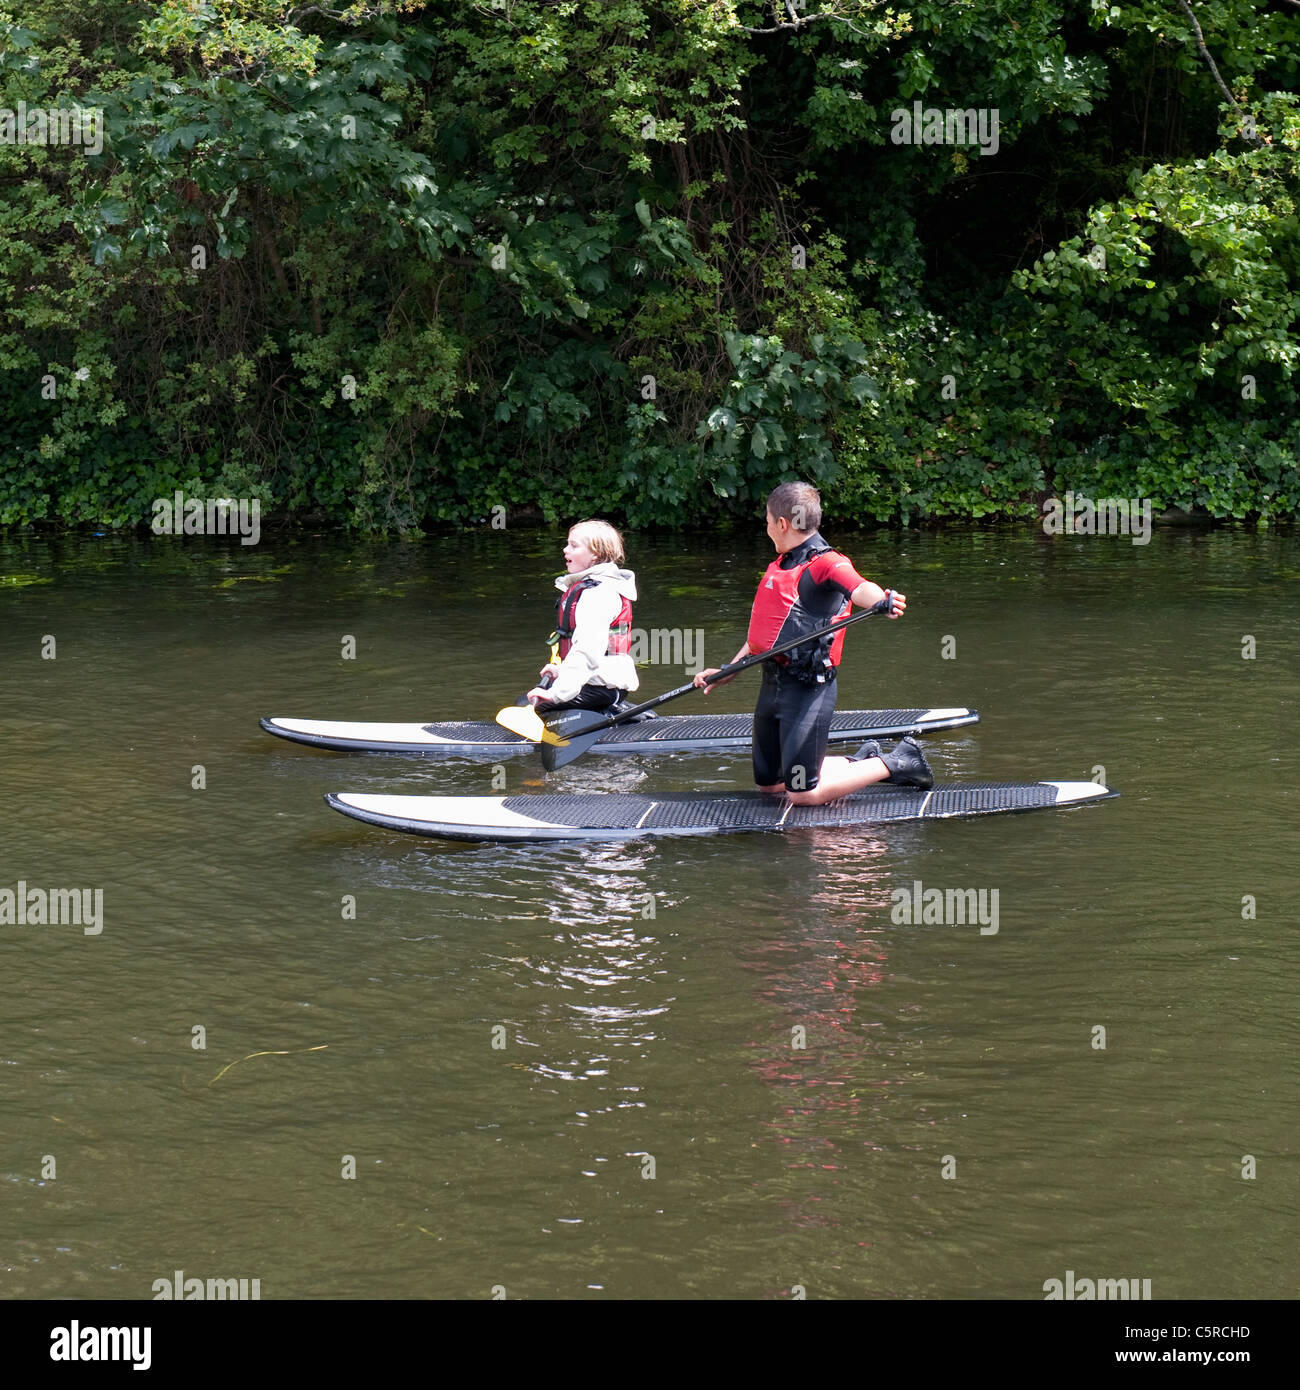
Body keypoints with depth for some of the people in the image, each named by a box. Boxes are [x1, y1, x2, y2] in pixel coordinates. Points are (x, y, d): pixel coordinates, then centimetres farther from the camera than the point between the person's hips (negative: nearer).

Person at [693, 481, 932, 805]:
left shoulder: (825, 563, -13)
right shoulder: (779, 567, 16)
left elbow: (859, 587, -34)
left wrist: (882, 601, -57)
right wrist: (727, 672, 28)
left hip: (807, 688, -9)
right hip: (772, 683, 9)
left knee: (803, 794, -10)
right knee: (768, 783, 16)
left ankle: (894, 764, 8)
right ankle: (858, 764, 30)